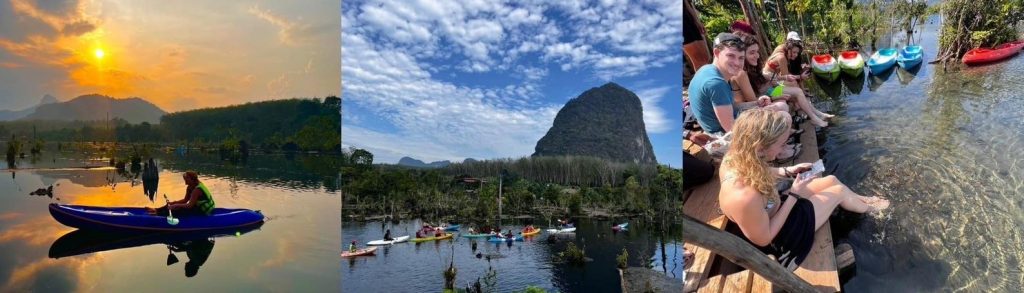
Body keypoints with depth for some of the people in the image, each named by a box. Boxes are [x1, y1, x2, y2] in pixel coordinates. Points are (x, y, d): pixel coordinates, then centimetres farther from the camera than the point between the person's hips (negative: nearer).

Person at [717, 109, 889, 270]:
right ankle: (868, 208, 44)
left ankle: (861, 200, 49)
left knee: (831, 180, 16)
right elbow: (764, 239, -27)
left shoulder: (736, 159, -19)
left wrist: (787, 171, -6)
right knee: (838, 192, 9)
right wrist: (794, 195, -24)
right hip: (779, 237, -7)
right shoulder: (744, 197, -45)